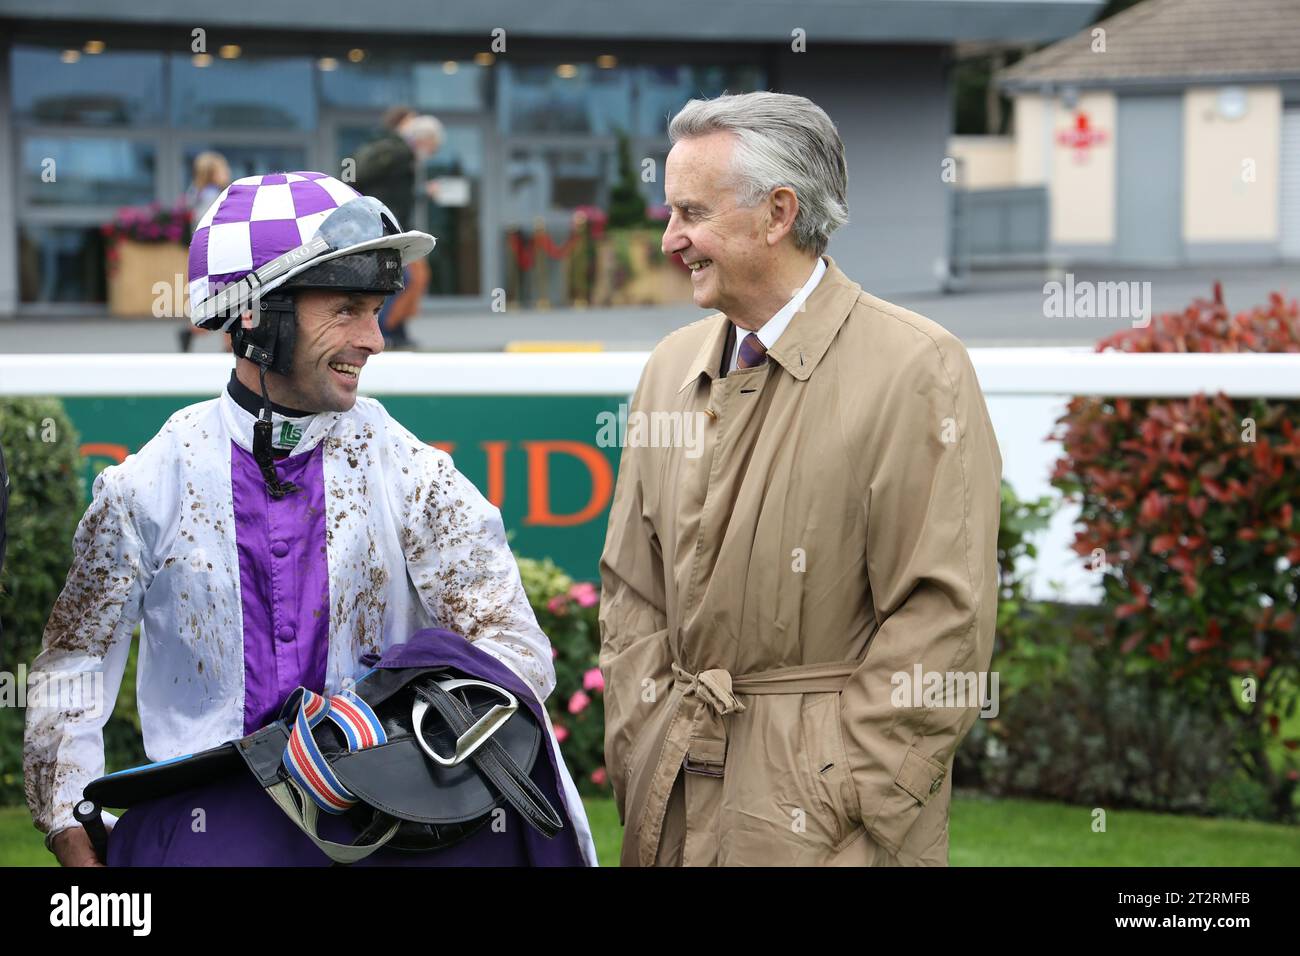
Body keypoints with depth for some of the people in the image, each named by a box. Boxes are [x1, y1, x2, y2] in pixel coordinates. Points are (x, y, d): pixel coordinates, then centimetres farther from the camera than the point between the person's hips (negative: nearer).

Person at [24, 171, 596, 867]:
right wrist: (74, 844, 1)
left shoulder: (408, 474, 5)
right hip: (206, 822, -1)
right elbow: (72, 669, 11)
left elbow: (512, 641, 0)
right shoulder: (148, 487, 4)